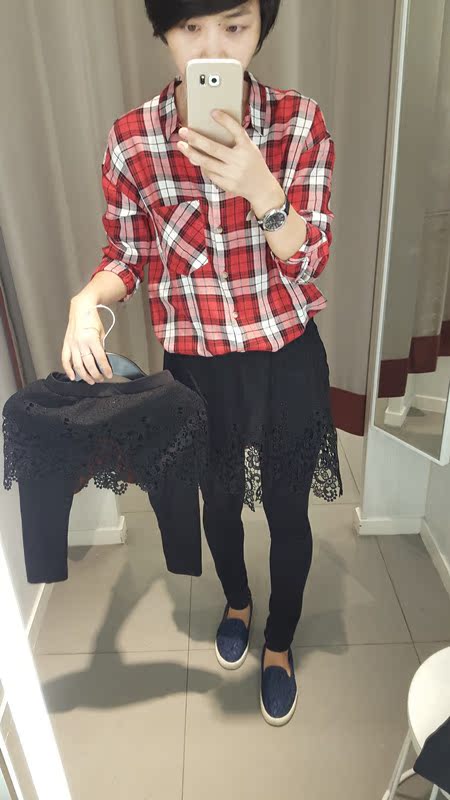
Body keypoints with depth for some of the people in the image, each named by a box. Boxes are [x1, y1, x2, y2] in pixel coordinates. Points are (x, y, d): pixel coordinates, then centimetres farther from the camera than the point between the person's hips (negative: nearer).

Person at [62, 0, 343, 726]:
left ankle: (279, 642, 46)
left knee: (287, 511, 15)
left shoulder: (301, 122, -10)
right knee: (220, 502, 22)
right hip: (197, 367, 1)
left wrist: (258, 186, -31)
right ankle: (236, 602, 57)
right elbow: (127, 257, -1)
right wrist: (89, 299, -22)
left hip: (287, 362, 0)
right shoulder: (131, 138, -8)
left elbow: (307, 261, -13)